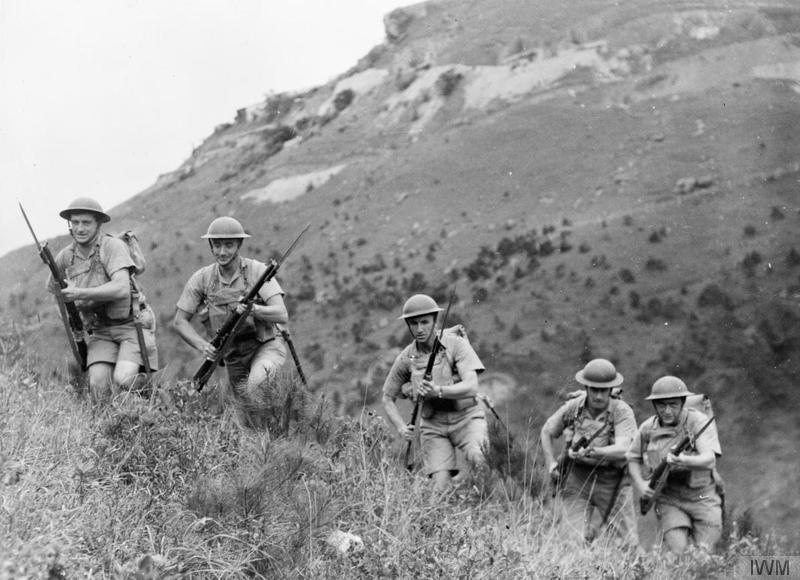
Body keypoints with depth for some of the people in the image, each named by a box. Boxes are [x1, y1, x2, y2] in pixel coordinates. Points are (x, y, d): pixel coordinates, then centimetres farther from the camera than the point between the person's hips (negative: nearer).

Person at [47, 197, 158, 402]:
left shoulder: (113, 246, -13)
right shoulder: (66, 256, 4)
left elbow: (121, 289, -28)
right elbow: (52, 287, 27)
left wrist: (81, 294, -31)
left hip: (132, 325, -5)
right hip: (100, 333, 5)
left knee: (124, 379, -26)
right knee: (98, 383, -21)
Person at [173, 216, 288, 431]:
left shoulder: (257, 271, -17)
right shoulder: (202, 278, -8)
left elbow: (282, 315, -25)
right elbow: (179, 321, -2)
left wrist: (253, 309, -44)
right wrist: (202, 345, -20)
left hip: (266, 346, -4)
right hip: (234, 356, 4)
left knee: (256, 383, -36)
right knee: (245, 425, 9)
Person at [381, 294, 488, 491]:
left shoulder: (457, 344, -11)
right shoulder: (406, 358, -2)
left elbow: (471, 387, -22)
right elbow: (388, 398, 11)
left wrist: (438, 391, -38)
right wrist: (401, 428, -7)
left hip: (466, 418, -2)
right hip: (433, 425, 2)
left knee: (476, 457, -34)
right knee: (441, 487, -13)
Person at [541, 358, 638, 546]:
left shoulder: (622, 411, -14)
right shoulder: (573, 407, -5)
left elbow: (622, 450, -29)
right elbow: (547, 432, 14)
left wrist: (594, 452, -46)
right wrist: (551, 464, 5)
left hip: (611, 482, -1)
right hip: (576, 480, 1)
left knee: (627, 545, 6)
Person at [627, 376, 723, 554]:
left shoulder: (699, 422, -13)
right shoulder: (647, 428, -2)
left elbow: (709, 460, -26)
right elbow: (633, 458, 15)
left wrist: (684, 461, -46)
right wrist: (640, 483, -4)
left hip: (702, 499, -1)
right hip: (669, 501, 1)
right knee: (677, 552, -17)